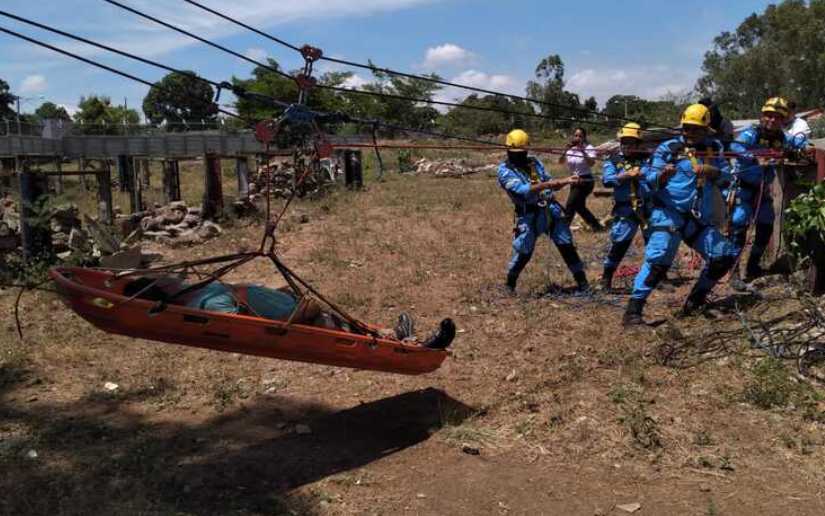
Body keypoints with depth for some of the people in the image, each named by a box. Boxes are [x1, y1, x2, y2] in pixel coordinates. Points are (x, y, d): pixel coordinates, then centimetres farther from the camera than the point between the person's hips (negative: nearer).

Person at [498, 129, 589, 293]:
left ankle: (582, 282, 17)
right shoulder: (505, 170, -6)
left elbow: (552, 185, 14)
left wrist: (566, 181, -3)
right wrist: (546, 184, -28)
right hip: (528, 216, -4)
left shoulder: (534, 162, 11)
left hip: (551, 210, 4)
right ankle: (510, 283, 23)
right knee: (523, 253, -2)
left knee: (567, 246, 6)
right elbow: (522, 190, -21)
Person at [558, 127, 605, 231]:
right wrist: (566, 151, -24)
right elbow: (561, 162, -10)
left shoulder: (588, 148, -12)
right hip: (575, 181, 7)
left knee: (570, 207, -9)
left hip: (585, 181, -7)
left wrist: (583, 151, -36)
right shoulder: (570, 149, 2)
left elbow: (591, 163, -29)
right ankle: (597, 226, 30)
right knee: (579, 207, 15)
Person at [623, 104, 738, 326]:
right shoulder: (668, 148, -4)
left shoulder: (713, 148, 9)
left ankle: (695, 300, 22)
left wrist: (712, 171, -23)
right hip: (667, 214, -6)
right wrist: (663, 175, -32)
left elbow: (726, 174, -2)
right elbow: (650, 180, -10)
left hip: (697, 218, 6)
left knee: (725, 255, 7)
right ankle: (633, 311, -21)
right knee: (658, 259, -22)